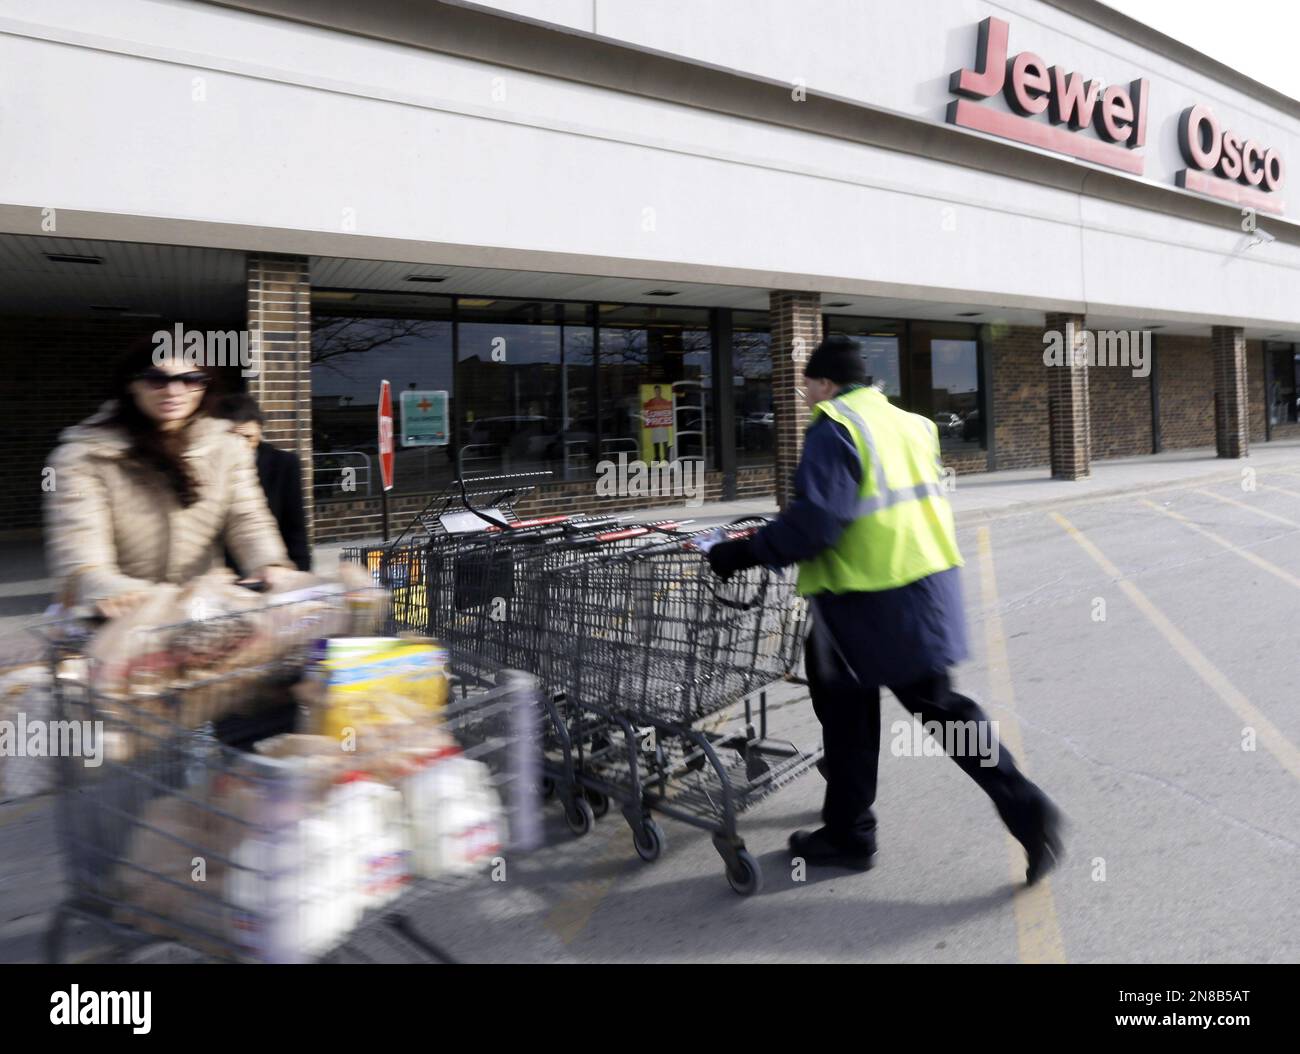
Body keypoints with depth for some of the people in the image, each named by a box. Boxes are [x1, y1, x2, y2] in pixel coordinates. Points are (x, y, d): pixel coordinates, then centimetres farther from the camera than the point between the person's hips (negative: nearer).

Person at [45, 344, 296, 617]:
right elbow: (76, 539, -15)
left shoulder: (226, 447, 7)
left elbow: (247, 519, 1)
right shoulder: (82, 455, -3)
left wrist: (268, 564, -21)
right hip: (121, 616, -1)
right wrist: (104, 587, -36)